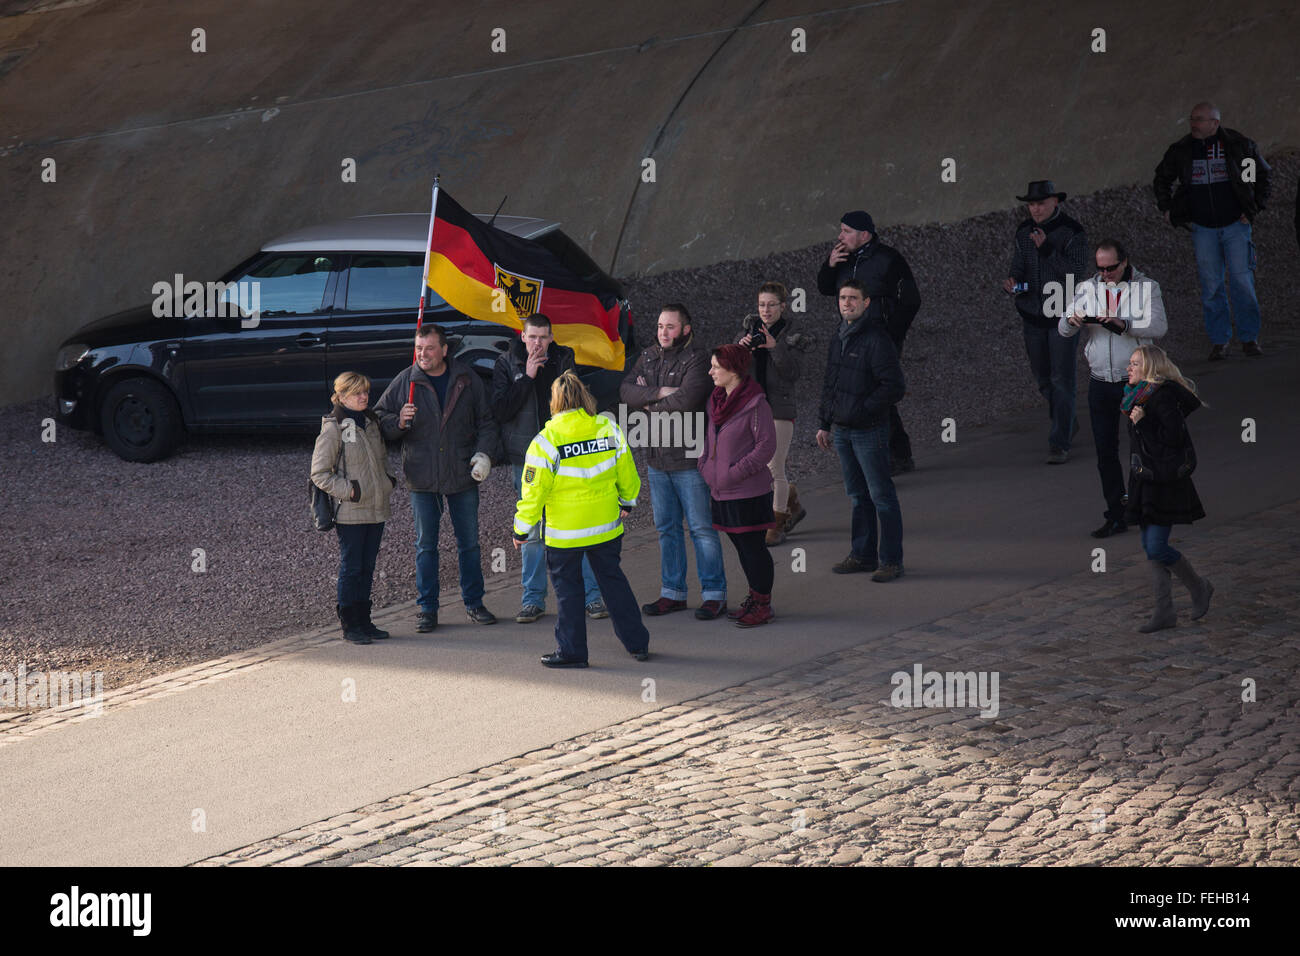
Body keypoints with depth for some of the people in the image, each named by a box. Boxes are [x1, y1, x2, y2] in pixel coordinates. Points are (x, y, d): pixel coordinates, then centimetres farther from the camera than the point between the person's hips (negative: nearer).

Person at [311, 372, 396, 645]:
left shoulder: (372, 423, 11)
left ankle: (363, 620, 19)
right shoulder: (333, 429, -10)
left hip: (376, 510, 7)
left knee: (367, 568, 12)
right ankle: (350, 625, 6)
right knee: (351, 569, -1)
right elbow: (319, 474, -10)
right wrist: (348, 490, -16)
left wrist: (389, 482, 10)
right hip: (351, 513, -7)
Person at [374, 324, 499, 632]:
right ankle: (428, 609, 12)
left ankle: (474, 604, 21)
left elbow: (485, 422, 9)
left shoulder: (467, 380, 1)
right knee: (425, 546, 5)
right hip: (423, 479, -1)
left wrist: (484, 454, -5)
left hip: (462, 477, 1)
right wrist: (399, 422, -18)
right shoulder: (405, 382, -2)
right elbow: (380, 419, 3)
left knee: (469, 543, 9)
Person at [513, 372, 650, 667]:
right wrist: (627, 502, 25)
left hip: (564, 531, -4)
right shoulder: (609, 429, -5)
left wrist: (522, 528, -1)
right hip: (607, 526, 4)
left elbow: (535, 490, -13)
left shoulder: (547, 440, -16)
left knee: (567, 586, 8)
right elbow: (627, 473, 6)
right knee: (612, 579, 17)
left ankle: (571, 651, 12)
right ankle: (637, 642, 23)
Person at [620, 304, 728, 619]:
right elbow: (626, 390, -1)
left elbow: (686, 400, -24)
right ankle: (673, 592, 22)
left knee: (702, 528, -3)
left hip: (689, 458, -7)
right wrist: (659, 393, -17)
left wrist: (648, 403, -8)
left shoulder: (697, 359, -12)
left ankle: (714, 593, 4)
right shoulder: (648, 357, 11)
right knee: (666, 528, 13)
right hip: (657, 458, 7)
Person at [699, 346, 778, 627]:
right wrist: (706, 465, 6)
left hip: (749, 491, -8)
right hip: (722, 491, 8)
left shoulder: (755, 403, -16)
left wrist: (737, 472, -19)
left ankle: (763, 605, 9)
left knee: (752, 545, -1)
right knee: (741, 545, 16)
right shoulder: (716, 400, 8)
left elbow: (766, 445, -16)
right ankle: (755, 597, 28)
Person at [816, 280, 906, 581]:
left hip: (869, 432, -8)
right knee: (858, 496, 15)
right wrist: (824, 424, 17)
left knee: (882, 496, -3)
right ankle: (863, 556, 22)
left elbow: (895, 387, -18)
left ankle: (891, 561, 0)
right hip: (842, 432, 8)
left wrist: (863, 409, -16)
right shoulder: (838, 340, 12)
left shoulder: (876, 340, -14)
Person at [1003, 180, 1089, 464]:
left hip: (1064, 315, -5)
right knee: (1043, 377, 16)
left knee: (1061, 379, -10)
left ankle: (1060, 443, -7)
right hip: (1033, 314, 5)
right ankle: (1068, 423, 40)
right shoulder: (1023, 232, 5)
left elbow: (1077, 273, -18)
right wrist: (1013, 281, -10)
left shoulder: (1072, 232, -11)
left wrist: (1047, 249, -26)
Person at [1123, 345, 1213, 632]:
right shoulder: (1138, 395, 13)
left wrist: (1142, 423, -19)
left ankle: (1199, 587, 14)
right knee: (1150, 546, 7)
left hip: (1165, 481, -9)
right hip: (1145, 479, 9)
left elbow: (1174, 436, -21)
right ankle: (1164, 611, 12)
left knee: (1156, 547, -9)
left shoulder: (1163, 396, -15)